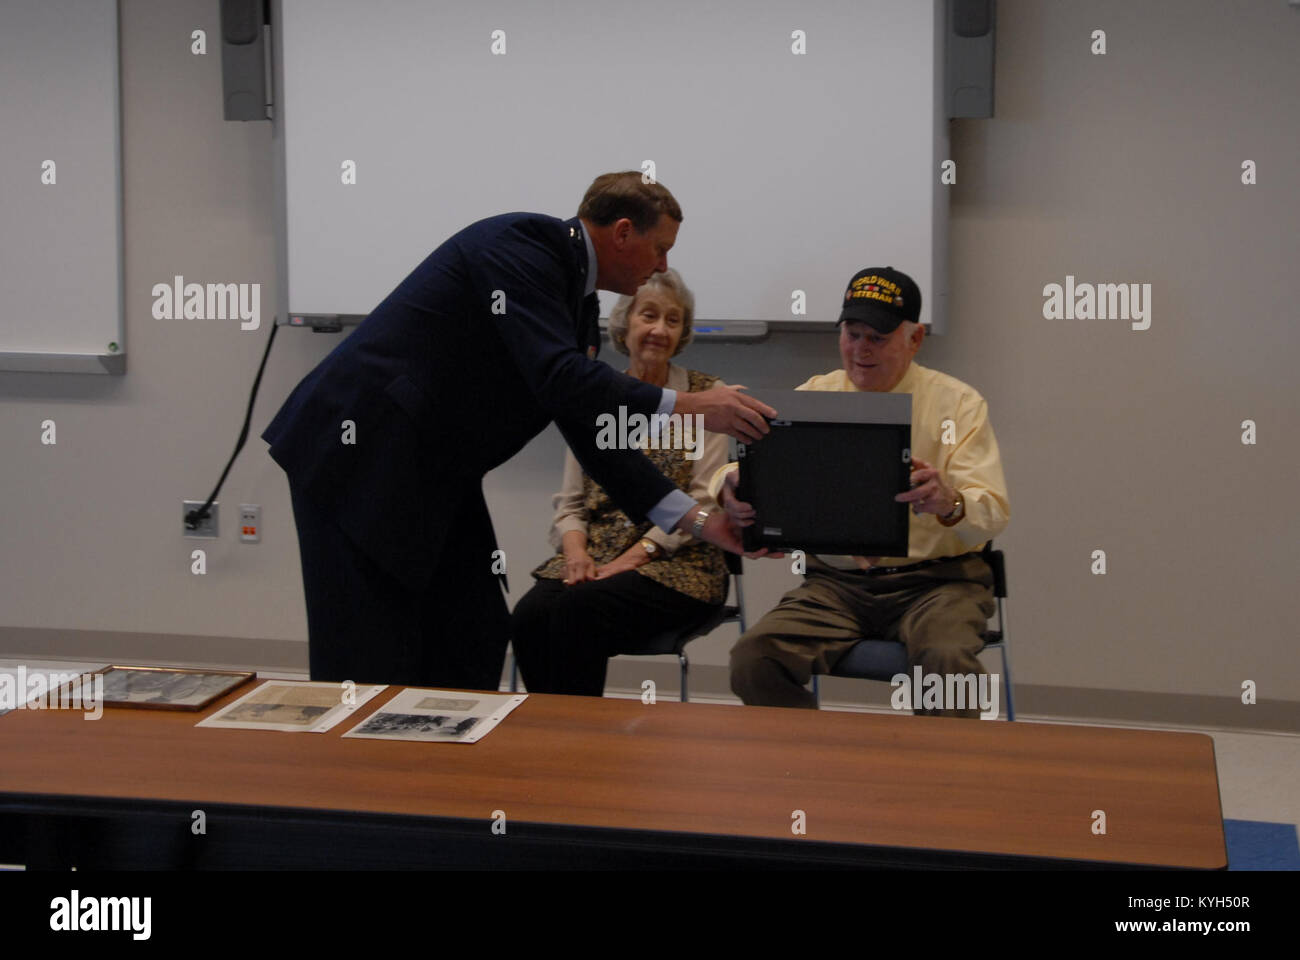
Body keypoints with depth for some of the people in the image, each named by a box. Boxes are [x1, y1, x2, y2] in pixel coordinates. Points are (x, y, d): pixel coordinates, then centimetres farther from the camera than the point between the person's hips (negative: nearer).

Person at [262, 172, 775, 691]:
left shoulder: (576, 299, 12)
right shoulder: (522, 243, -17)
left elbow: (593, 431, 12)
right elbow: (557, 378, -28)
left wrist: (696, 518, 6)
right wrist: (688, 407, -24)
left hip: (429, 470, 10)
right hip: (356, 448, -10)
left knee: (472, 639, 8)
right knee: (368, 666, -7)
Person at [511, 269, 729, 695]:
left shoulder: (705, 396, 4)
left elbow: (704, 501, -5)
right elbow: (570, 501, 13)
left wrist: (637, 553, -15)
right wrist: (575, 550, -8)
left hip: (676, 562, -3)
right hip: (594, 556, 4)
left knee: (577, 609, -32)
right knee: (529, 615, -27)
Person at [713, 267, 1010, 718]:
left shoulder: (958, 403, 2)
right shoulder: (812, 397, 9)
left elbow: (993, 513, -8)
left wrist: (948, 502, -33)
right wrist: (729, 486, -27)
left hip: (935, 579, -2)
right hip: (836, 580, 3)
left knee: (947, 659, -34)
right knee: (752, 658, -22)